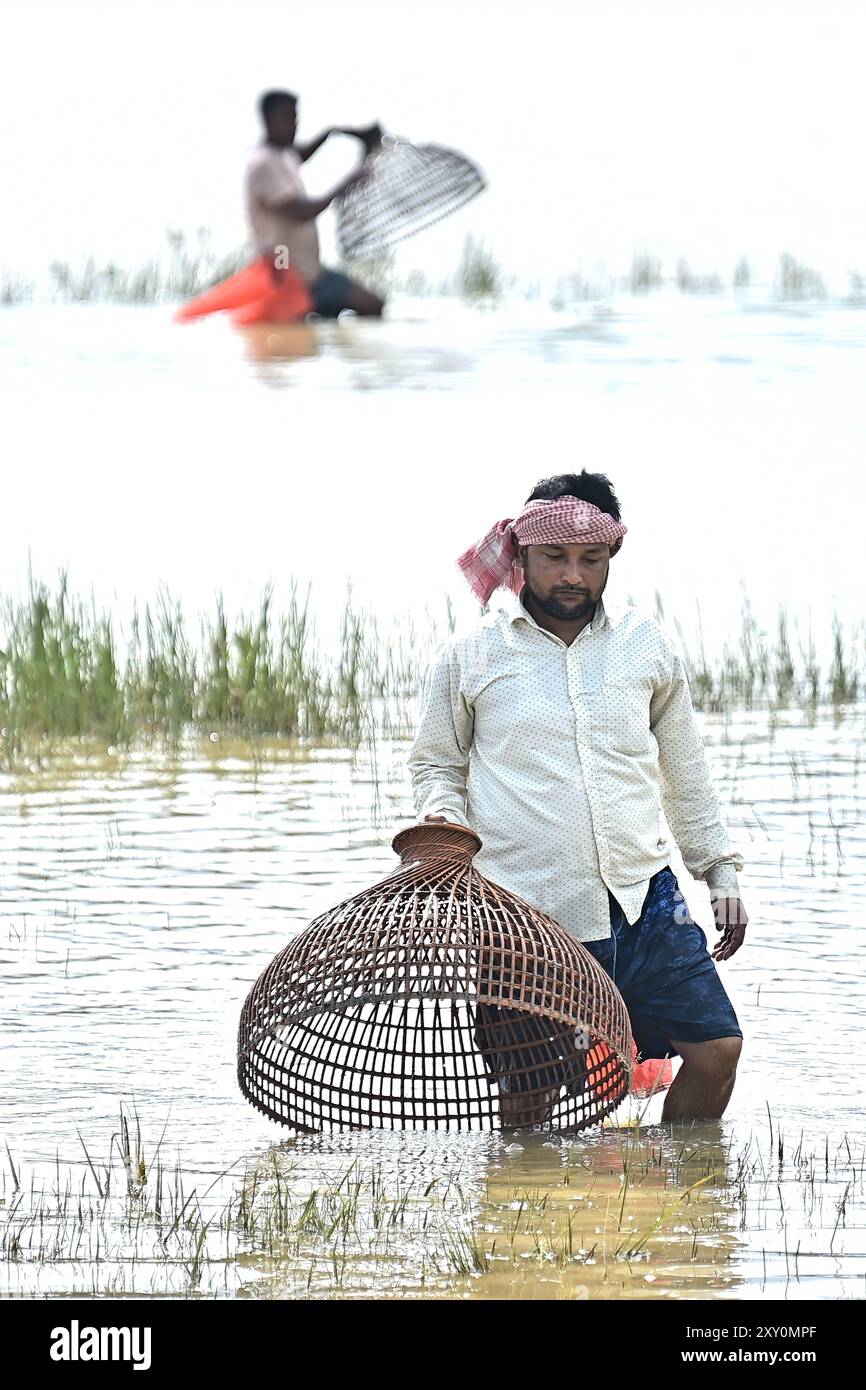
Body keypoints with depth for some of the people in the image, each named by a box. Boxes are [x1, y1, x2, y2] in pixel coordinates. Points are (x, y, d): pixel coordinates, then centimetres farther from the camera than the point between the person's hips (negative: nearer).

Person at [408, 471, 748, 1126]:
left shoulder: (648, 645, 10)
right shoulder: (470, 656, 3)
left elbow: (685, 769, 20)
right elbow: (435, 763, 15)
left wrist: (721, 872, 19)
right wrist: (441, 816, -7)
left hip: (644, 902, 3)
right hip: (524, 915, -3)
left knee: (716, 1048, -5)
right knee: (525, 1106, -4)